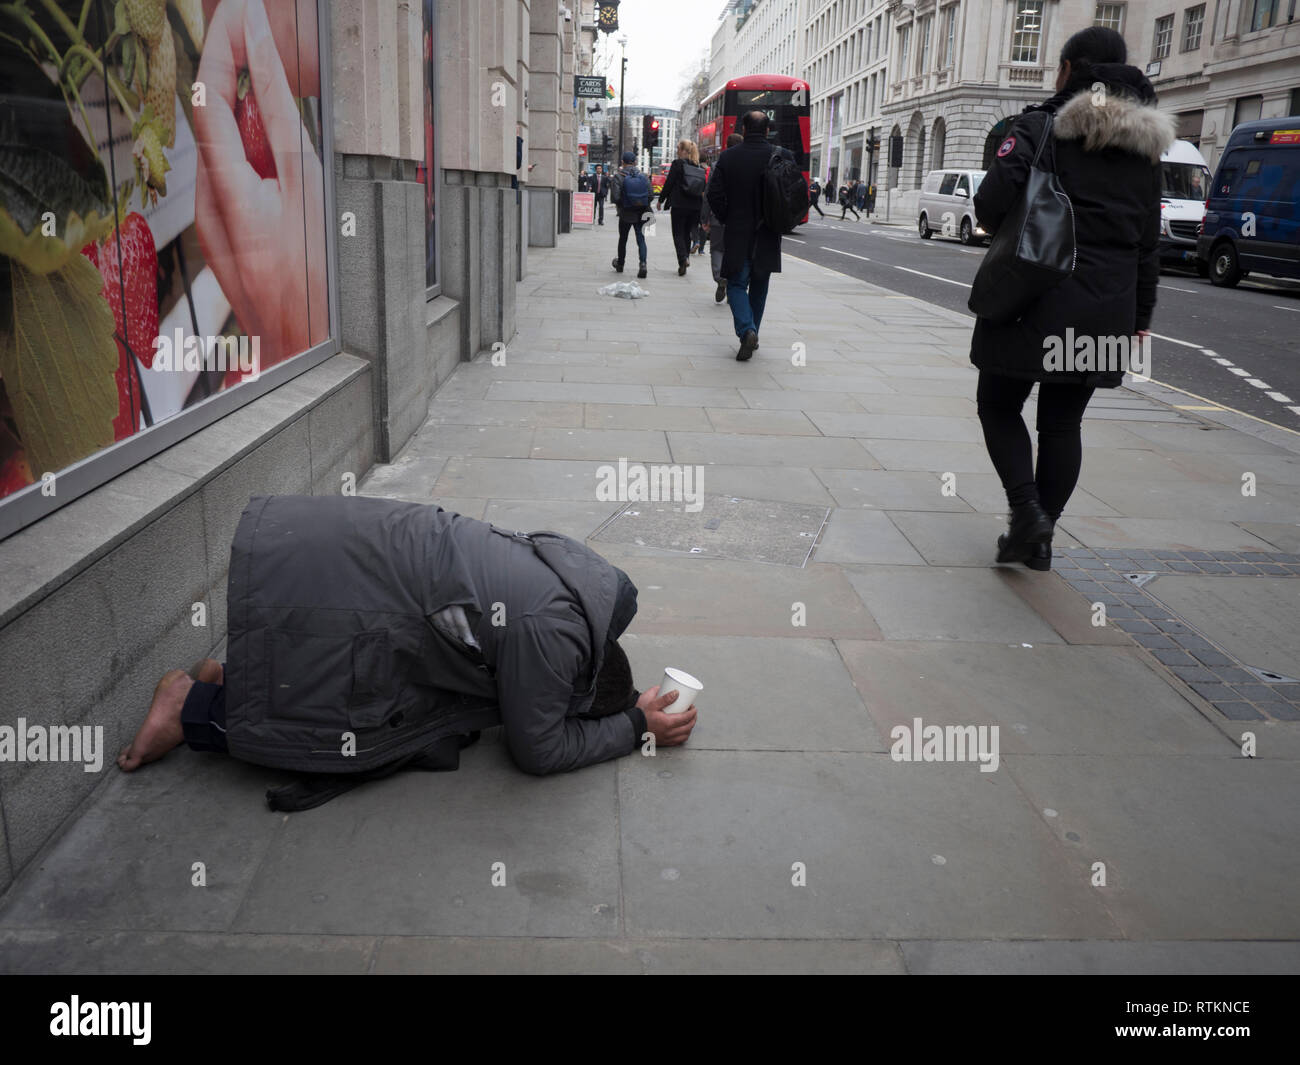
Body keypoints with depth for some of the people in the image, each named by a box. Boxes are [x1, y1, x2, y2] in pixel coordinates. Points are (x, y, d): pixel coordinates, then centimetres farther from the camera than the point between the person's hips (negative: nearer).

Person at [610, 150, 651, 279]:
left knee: (623, 239, 16)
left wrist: (620, 205, 5)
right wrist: (644, 205, 12)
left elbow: (615, 197, -15)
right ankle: (643, 263, -19)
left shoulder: (618, 177, -9)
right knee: (641, 239, 2)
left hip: (626, 214, -1)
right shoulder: (643, 176, -1)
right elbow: (650, 195, -4)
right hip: (641, 214, 1)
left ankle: (620, 264, 31)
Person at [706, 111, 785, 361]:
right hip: (768, 237, 2)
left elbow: (714, 195, -6)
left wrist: (726, 220, 8)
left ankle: (746, 330, -19)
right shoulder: (781, 156, -3)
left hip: (737, 234, -1)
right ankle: (752, 333, 23)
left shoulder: (728, 157, -4)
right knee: (759, 286, 16)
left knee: (737, 284, 4)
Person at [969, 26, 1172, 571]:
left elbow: (991, 203, -16)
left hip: (1036, 299, -5)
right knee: (1063, 421, 12)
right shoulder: (1144, 143, 12)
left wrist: (1003, 231, 7)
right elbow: (1148, 242, 12)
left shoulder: (1041, 126, -5)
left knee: (999, 405, 9)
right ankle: (1039, 537, 15)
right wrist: (1140, 316, 17)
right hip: (1106, 308, 5)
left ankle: (1027, 510, -9)